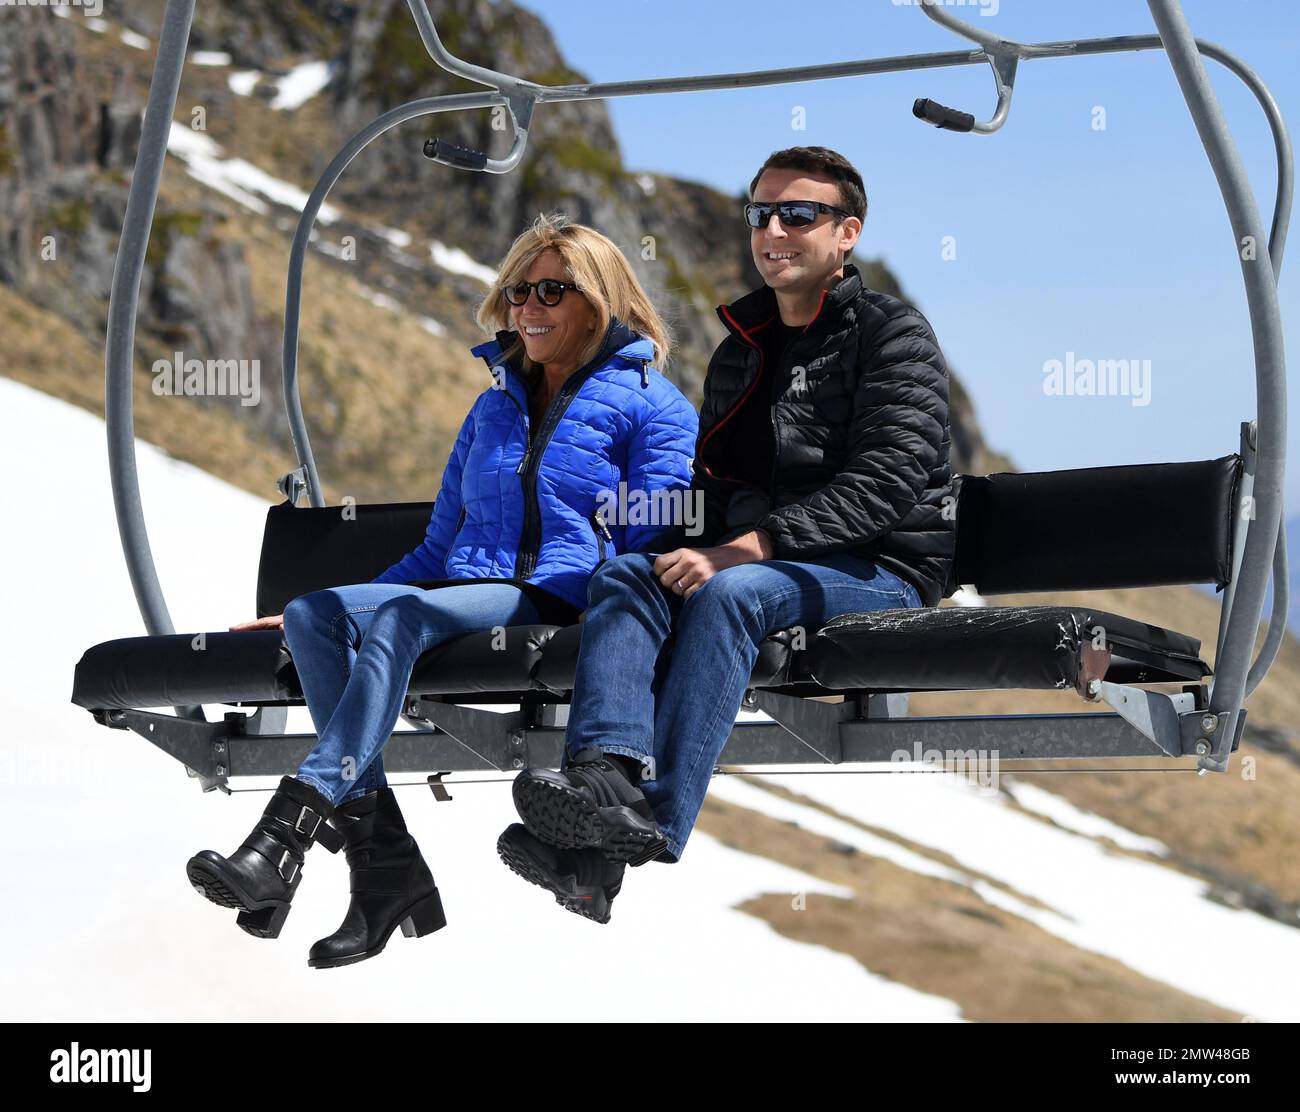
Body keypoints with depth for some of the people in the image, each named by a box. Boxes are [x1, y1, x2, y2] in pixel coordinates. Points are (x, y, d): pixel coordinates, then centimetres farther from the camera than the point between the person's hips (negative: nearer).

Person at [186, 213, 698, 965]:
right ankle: (383, 860, -33)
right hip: (461, 593, 6)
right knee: (313, 613, -23)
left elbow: (654, 545, 0)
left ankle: (292, 830, -47)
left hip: (559, 600, -6)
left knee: (403, 615, -35)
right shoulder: (494, 408, 28)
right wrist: (327, 612, 20)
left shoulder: (654, 404, 9)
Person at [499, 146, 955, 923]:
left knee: (732, 591, -35)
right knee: (627, 574, -21)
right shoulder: (741, 351, 21)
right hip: (751, 556, 6)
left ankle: (656, 826, -46)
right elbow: (710, 480, 24)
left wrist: (745, 549, -25)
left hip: (878, 568, -6)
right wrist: (694, 548, -3)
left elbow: (886, 480, -16)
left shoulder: (895, 335, -2)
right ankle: (608, 774, -47)